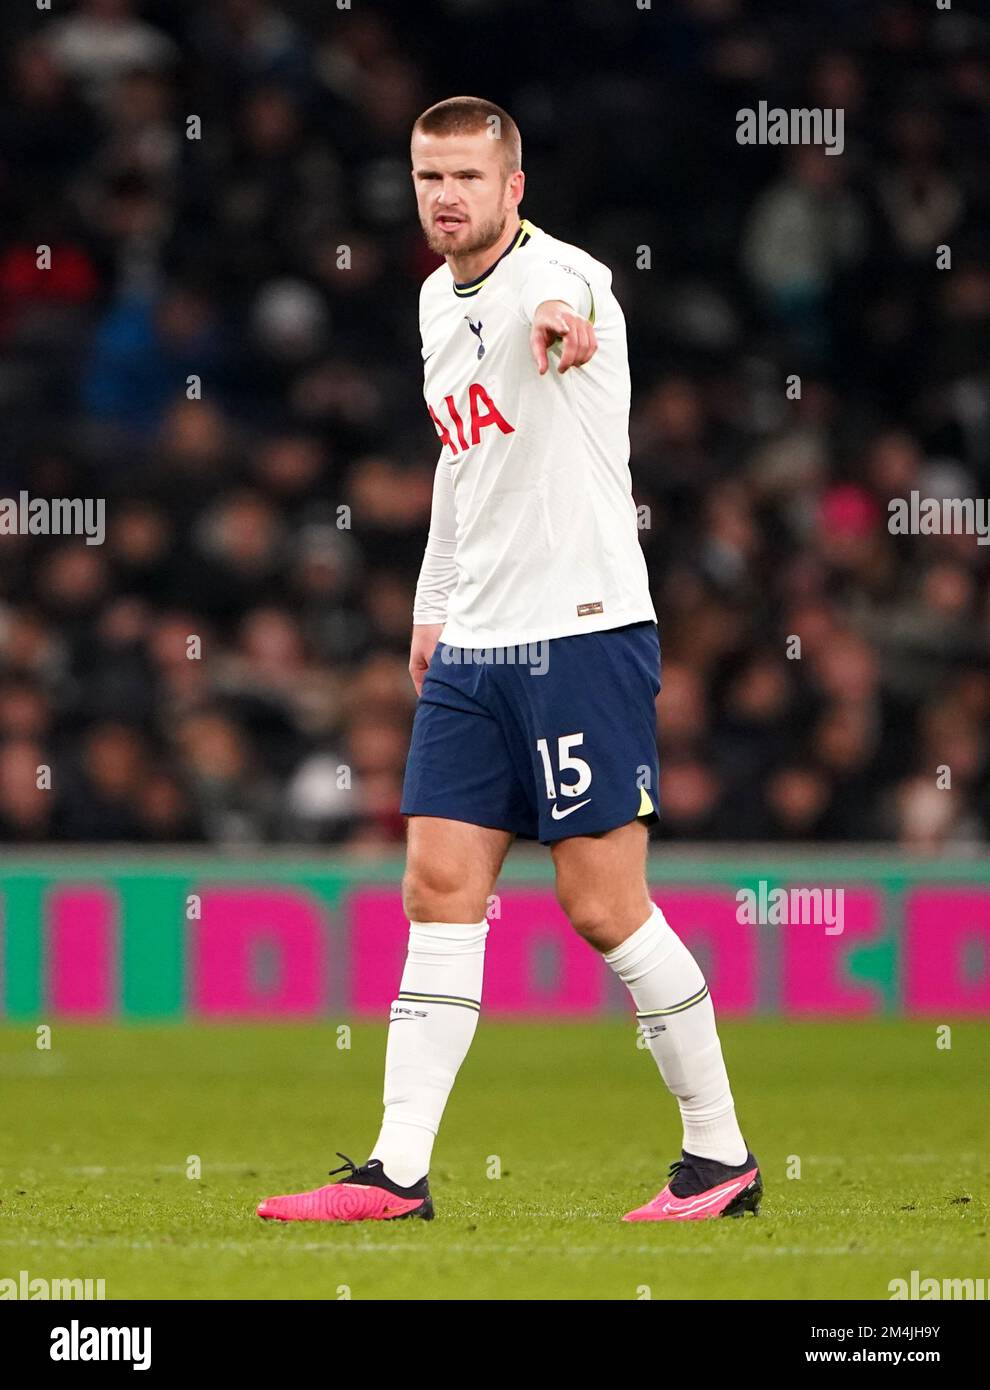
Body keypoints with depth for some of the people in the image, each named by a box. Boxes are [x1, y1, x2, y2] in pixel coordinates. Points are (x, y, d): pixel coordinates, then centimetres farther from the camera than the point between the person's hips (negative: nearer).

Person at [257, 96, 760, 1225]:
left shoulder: (556, 274, -13)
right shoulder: (437, 302, 14)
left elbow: (567, 290, -41)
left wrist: (559, 316, -64)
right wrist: (433, 605, 28)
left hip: (582, 633, -8)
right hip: (472, 646, 8)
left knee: (603, 906, -6)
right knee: (439, 893, 2)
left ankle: (721, 1154, 7)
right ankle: (399, 1170, 3)